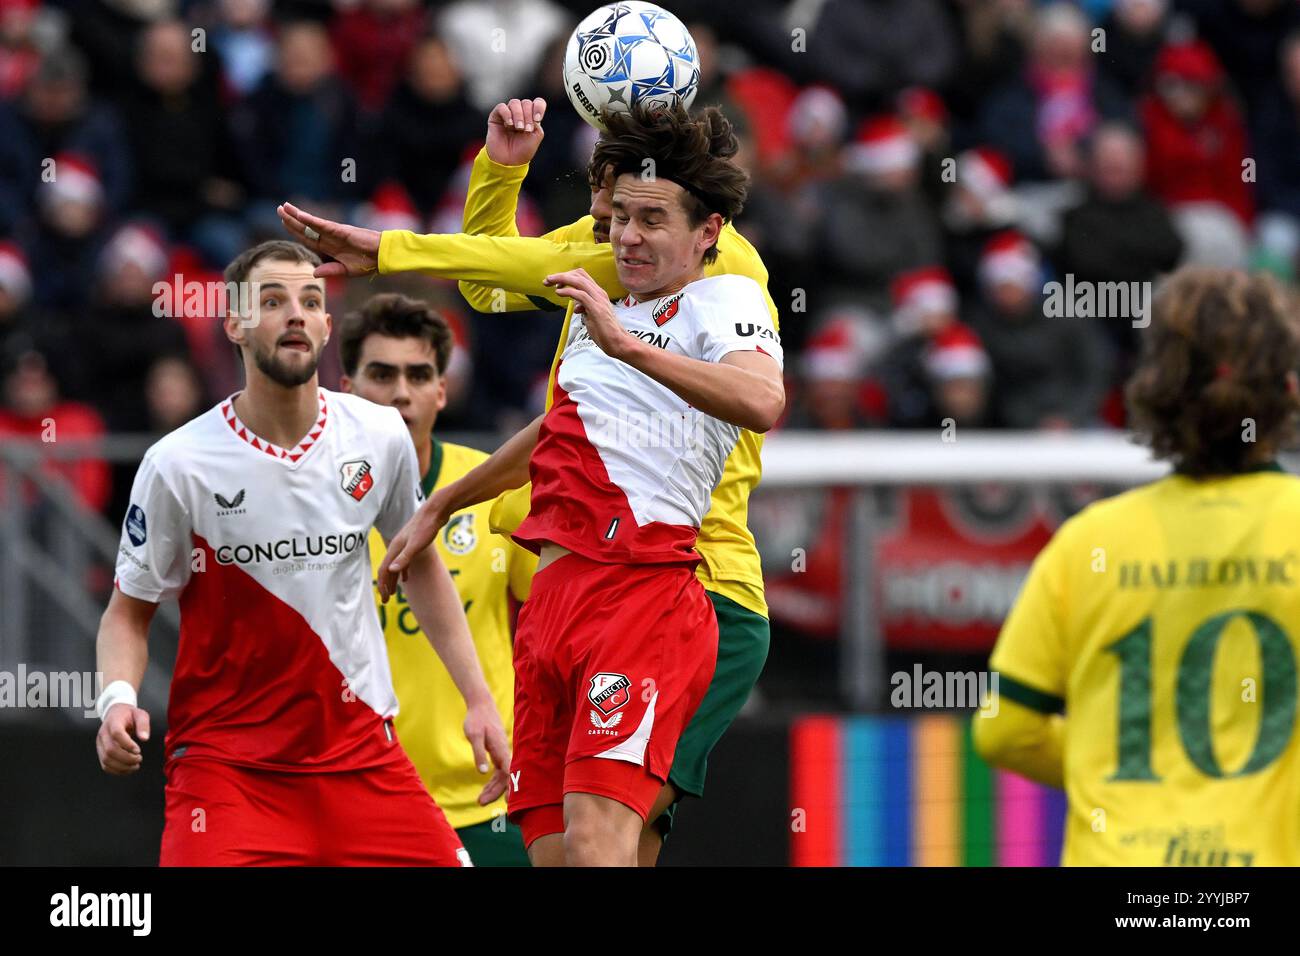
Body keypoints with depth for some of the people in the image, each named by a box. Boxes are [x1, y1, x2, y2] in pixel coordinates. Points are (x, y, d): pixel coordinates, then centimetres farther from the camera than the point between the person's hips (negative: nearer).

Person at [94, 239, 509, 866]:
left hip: (361, 749, 4)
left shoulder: (380, 437, 2)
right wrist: (117, 698, -18)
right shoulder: (178, 463, -8)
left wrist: (478, 699, 13)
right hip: (224, 758, -4)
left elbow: (421, 567, 18)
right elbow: (129, 610, 2)